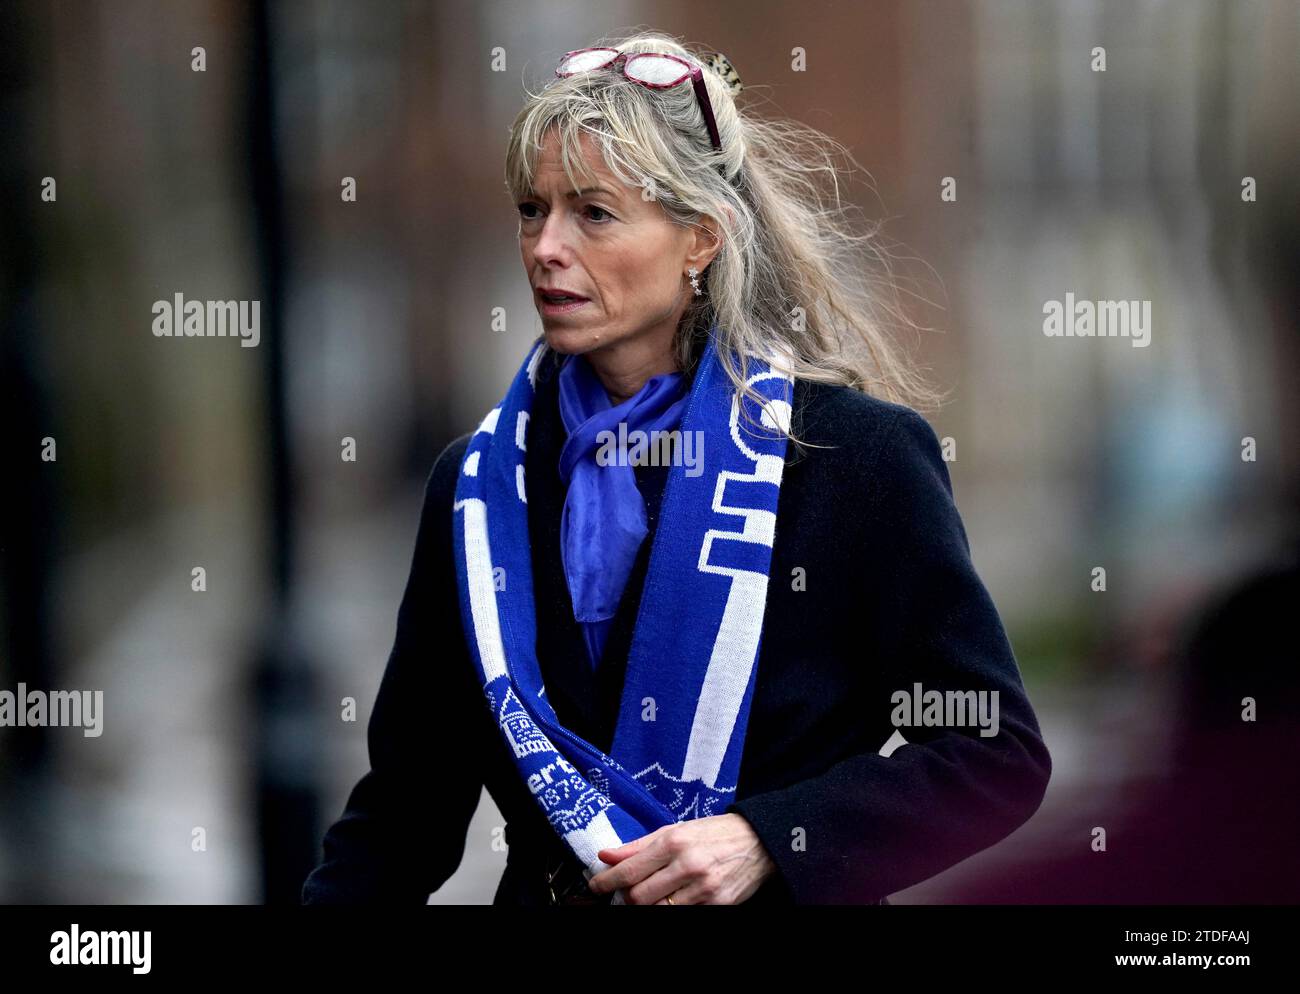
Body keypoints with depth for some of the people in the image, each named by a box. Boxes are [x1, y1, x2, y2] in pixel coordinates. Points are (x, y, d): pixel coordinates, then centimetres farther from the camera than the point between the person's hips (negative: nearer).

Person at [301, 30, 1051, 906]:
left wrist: (766, 841, -15)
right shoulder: (479, 481, 9)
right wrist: (331, 901, -9)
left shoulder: (859, 454, -2)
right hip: (544, 896, 3)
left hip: (784, 900, -2)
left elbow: (999, 755, -3)